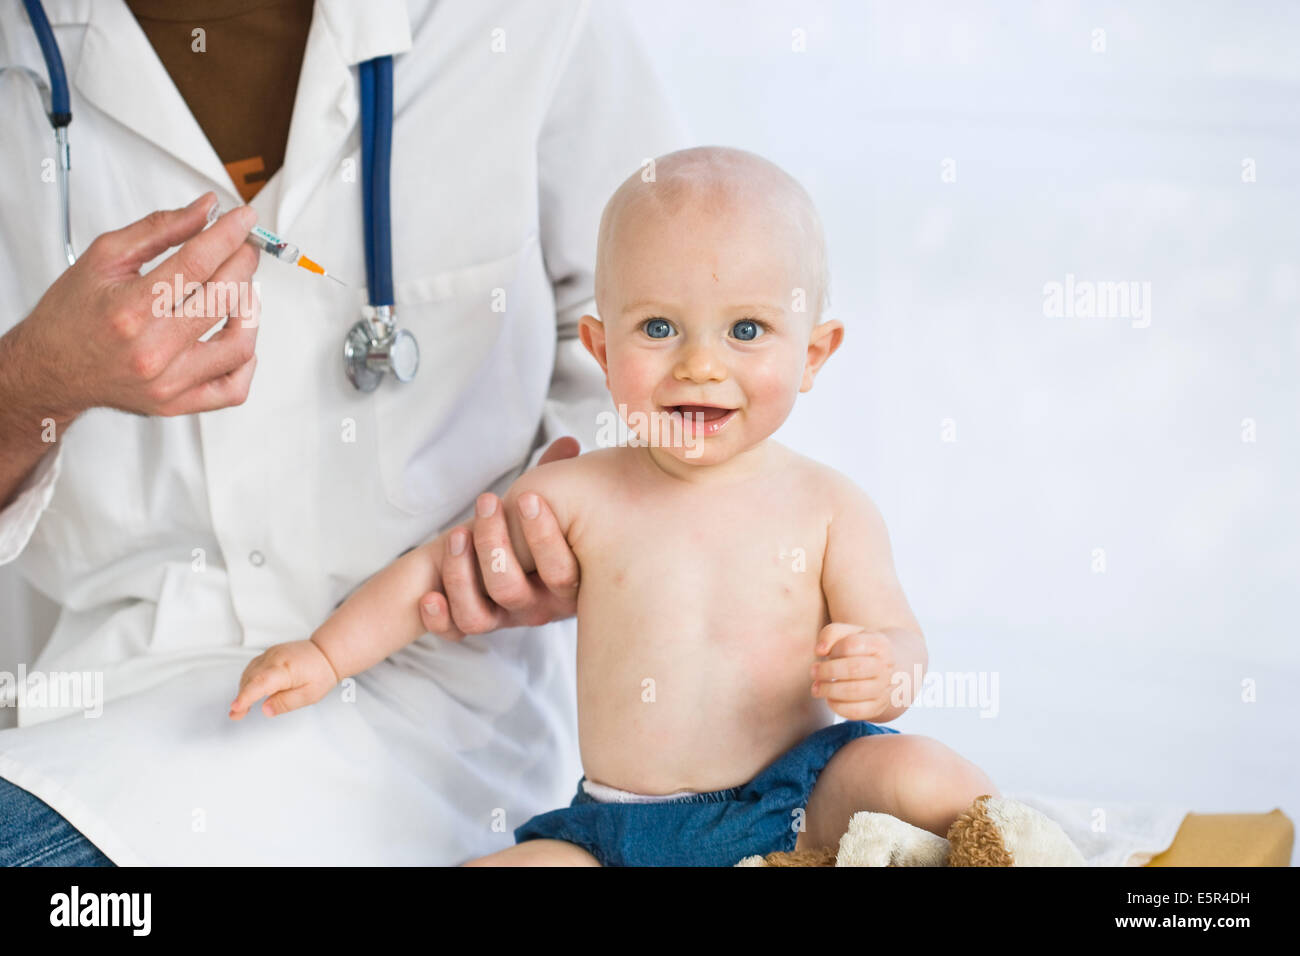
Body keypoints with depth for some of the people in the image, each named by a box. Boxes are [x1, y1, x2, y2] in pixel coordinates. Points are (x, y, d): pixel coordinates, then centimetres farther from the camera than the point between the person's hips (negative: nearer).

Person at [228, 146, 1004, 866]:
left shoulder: (829, 508, -2)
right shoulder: (576, 497, 0)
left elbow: (896, 642, -1)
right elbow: (439, 569, 11)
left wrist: (879, 671, -25)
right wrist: (328, 655, 7)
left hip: (795, 803, -2)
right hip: (620, 830, 3)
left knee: (919, 773, -28)